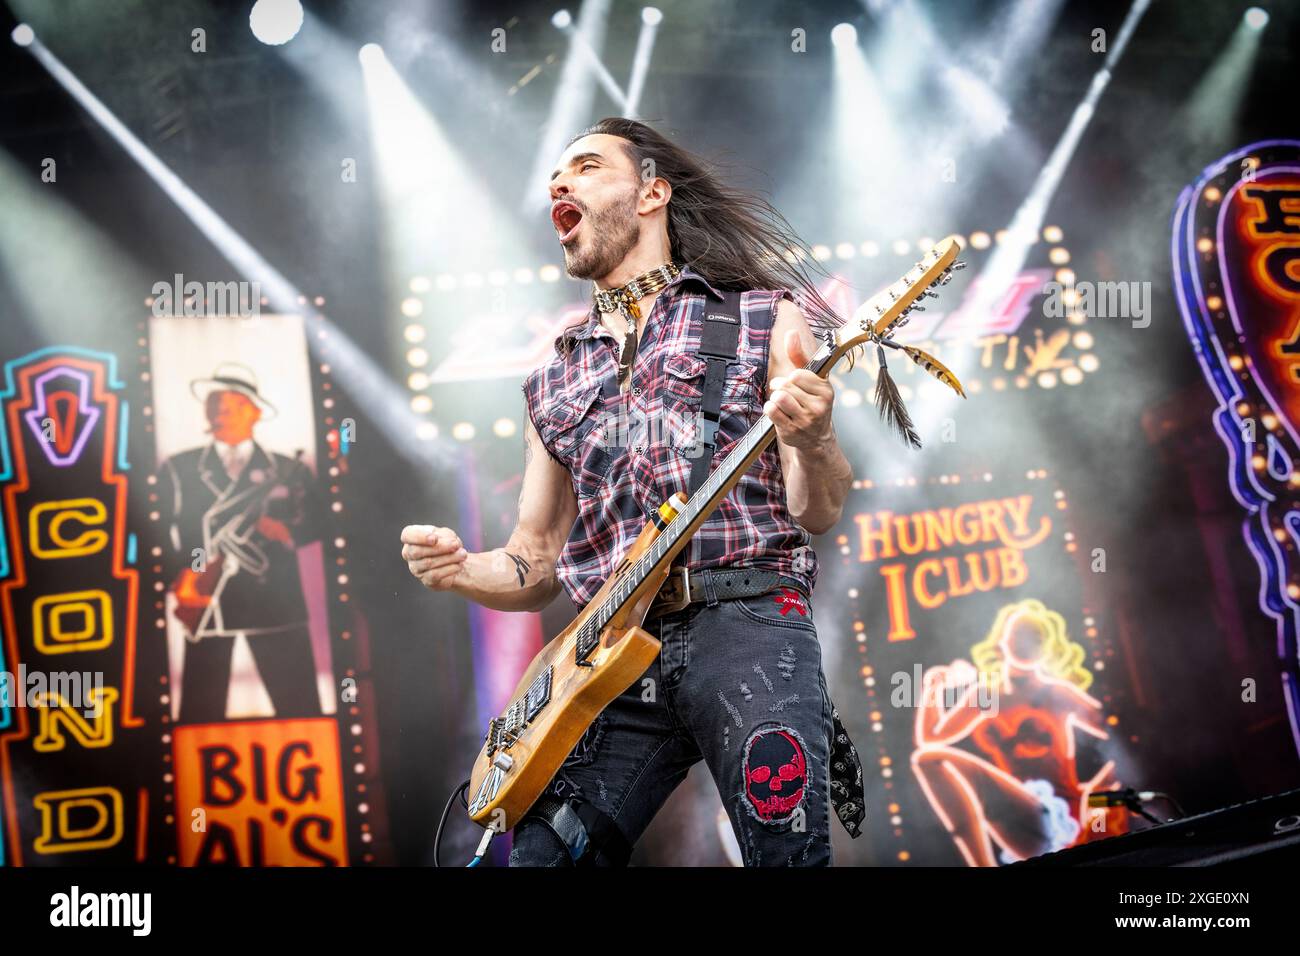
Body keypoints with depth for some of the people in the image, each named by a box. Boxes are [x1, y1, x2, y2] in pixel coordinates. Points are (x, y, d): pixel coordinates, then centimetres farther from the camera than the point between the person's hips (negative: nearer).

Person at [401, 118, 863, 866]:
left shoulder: (764, 316, 10)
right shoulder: (553, 383, 21)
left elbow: (817, 513, 2)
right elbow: (536, 567, 22)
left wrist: (813, 443, -20)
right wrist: (460, 569, 0)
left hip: (746, 624, -3)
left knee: (787, 853, -17)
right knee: (536, 855, -4)